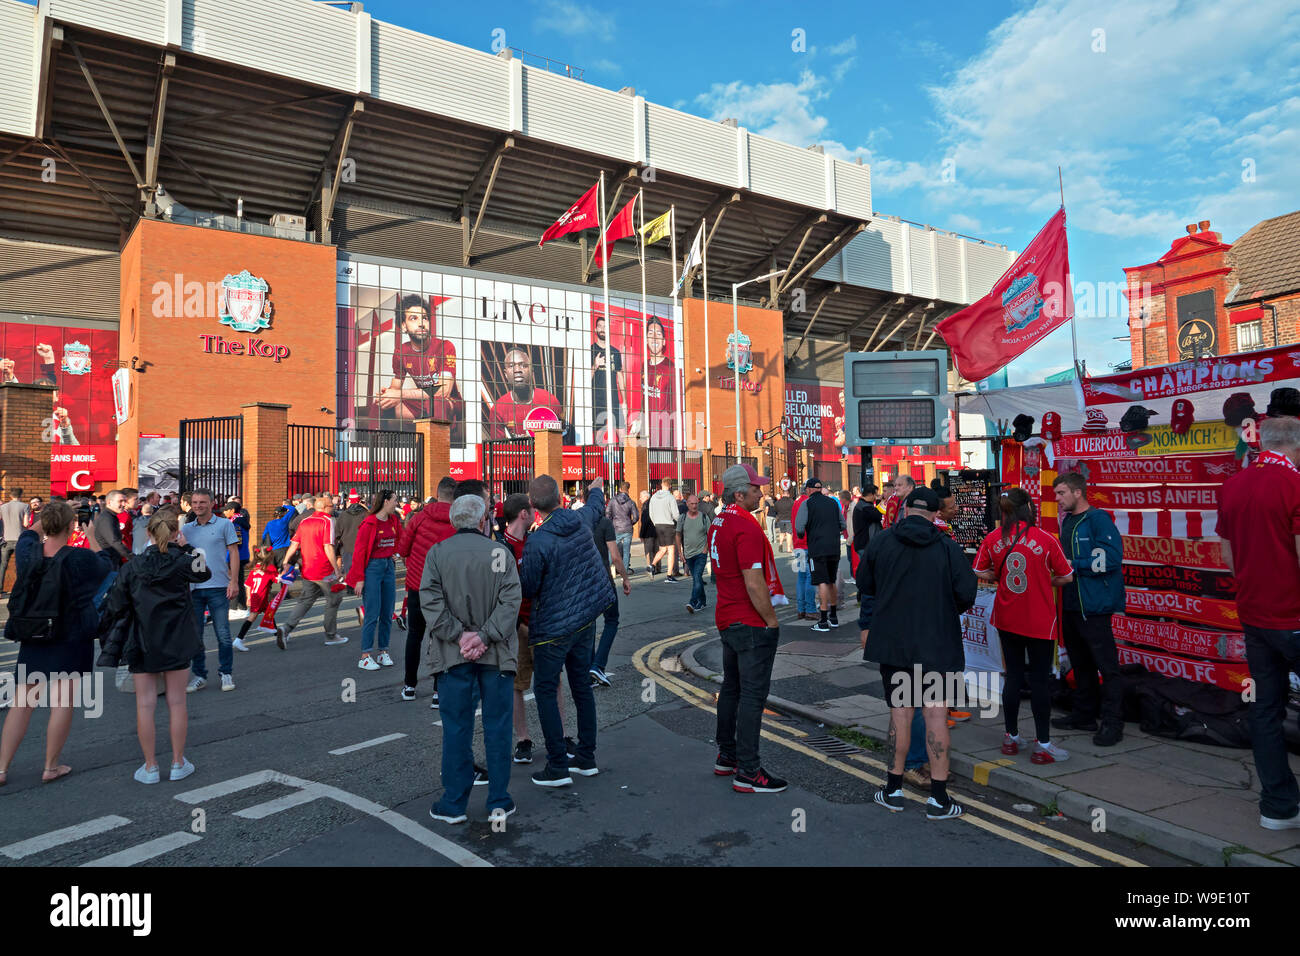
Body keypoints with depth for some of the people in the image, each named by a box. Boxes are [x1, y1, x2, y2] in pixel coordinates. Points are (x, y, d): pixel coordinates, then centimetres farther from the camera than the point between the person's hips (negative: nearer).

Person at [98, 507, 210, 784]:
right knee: (177, 701, 8)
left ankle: (150, 766, 13)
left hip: (141, 644, 0)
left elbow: (115, 606, -1)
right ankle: (178, 763, 17)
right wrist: (187, 548, 14)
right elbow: (205, 573, 12)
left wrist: (109, 639, 10)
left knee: (145, 703, 7)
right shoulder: (183, 562, -9)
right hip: (177, 642, 0)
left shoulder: (132, 568, -6)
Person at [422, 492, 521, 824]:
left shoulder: (436, 553, 1)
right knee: (497, 728, 10)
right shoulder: (501, 552, -2)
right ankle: (499, 803, 18)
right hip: (496, 656, 0)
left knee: (456, 730, 9)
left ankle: (454, 804, 18)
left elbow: (430, 600, -8)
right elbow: (511, 600, -10)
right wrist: (485, 636, -12)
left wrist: (458, 635, -9)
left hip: (453, 656, 1)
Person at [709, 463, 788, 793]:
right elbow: (754, 584, -24)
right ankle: (747, 772, 4)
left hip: (727, 619, 10)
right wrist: (772, 620, -12)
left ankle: (726, 757, 29)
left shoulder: (718, 523, 9)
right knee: (752, 695, -3)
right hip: (752, 623, -10)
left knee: (731, 689, 18)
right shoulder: (747, 528, -21)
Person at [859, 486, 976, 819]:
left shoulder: (880, 541, -2)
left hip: (892, 642, 1)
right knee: (936, 716, 6)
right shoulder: (948, 548, -7)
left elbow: (864, 585, 8)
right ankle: (938, 798, 11)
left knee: (900, 712, 11)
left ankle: (893, 790, 20)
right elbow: (966, 595, -6)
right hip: (938, 645, -1)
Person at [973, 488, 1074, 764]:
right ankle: (1043, 746, 11)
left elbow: (980, 573, 3)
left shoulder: (992, 539, -5)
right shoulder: (1045, 540, -12)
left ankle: (1011, 738, 23)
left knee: (1013, 676, 14)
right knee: (1040, 679, 5)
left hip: (1006, 619, 3)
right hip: (1040, 621, -3)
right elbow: (1066, 577, -4)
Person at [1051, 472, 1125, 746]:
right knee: (1080, 662, 17)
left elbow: (1111, 558, -21)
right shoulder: (1066, 521, 15)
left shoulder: (1097, 518, -11)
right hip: (1070, 605, 9)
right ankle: (1084, 715, 29)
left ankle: (1113, 723, 4)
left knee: (1106, 664, -3)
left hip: (1093, 605, -9)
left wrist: (1073, 565, -17)